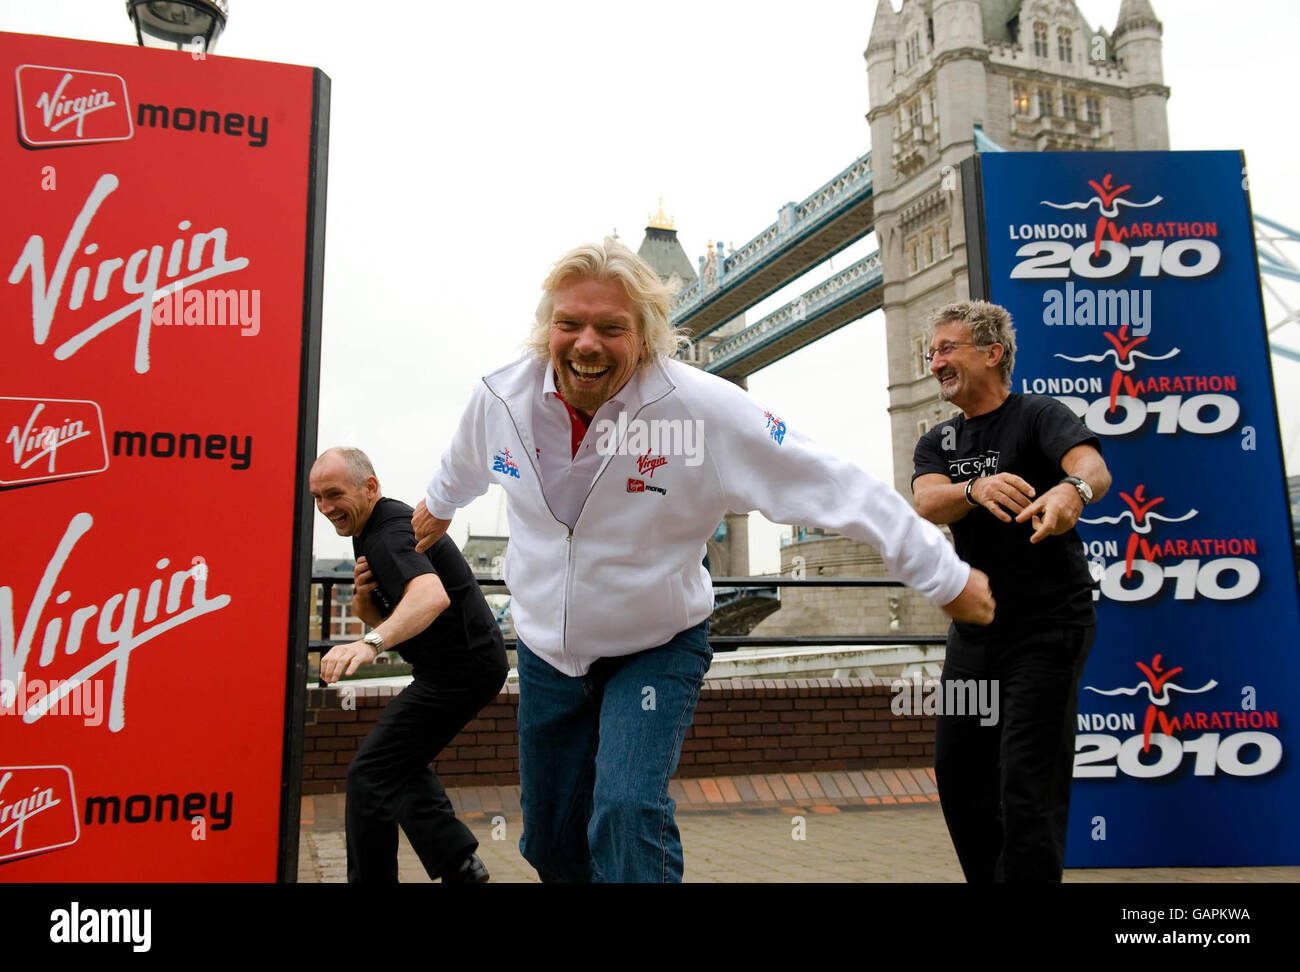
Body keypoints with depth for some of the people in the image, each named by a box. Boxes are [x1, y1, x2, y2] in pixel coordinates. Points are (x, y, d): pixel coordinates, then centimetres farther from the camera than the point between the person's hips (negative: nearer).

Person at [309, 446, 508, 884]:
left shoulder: (390, 534, -22)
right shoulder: (369, 532, 11)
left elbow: (432, 596, -43)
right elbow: (378, 617, 15)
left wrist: (370, 643, -57)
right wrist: (364, 594, -8)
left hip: (463, 666, -11)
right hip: (462, 663, 11)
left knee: (372, 773, -10)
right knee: (402, 765, 22)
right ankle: (459, 865, 25)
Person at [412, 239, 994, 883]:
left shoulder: (702, 408, -25)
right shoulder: (501, 398, -14)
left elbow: (836, 488, -20)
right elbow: (464, 465, 13)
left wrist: (944, 576, -15)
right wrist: (438, 505, 34)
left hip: (656, 652, -4)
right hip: (546, 654, 4)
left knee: (627, 813, -24)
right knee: (550, 844, 14)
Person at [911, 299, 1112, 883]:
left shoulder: (1039, 415, -6)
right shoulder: (937, 444, 9)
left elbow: (1093, 468, -27)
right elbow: (927, 505, -12)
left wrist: (1072, 490, -51)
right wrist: (976, 489, -34)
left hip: (1048, 626, -6)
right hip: (974, 628, 6)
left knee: (1027, 788, -8)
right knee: (958, 775, 13)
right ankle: (989, 877, 32)